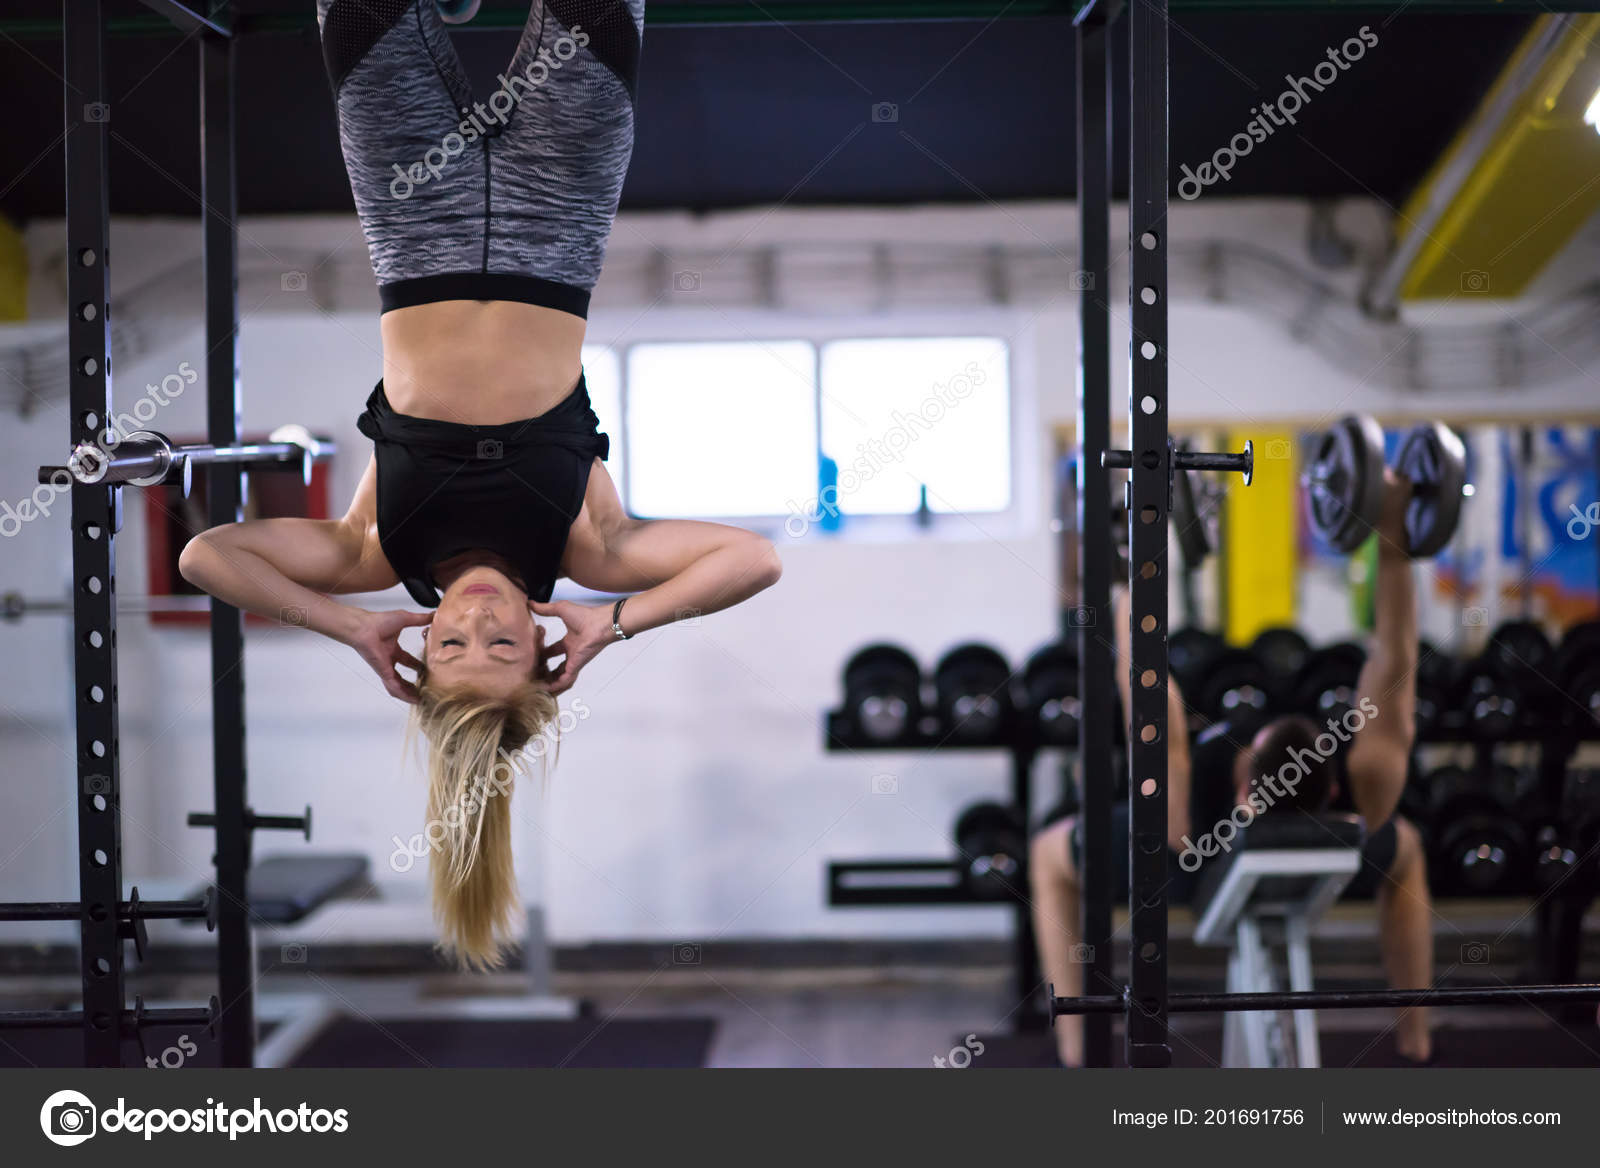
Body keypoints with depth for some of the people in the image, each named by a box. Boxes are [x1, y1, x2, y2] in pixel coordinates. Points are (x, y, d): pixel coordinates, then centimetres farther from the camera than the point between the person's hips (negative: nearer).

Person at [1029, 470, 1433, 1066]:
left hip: (1184, 873, -2)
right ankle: (1416, 1045, 29)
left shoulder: (1180, 811, -45)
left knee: (1049, 854, 23)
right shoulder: (1362, 800, -39)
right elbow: (1395, 664, -34)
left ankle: (1077, 1051, 15)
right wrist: (1393, 541, -36)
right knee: (1405, 848, 33)